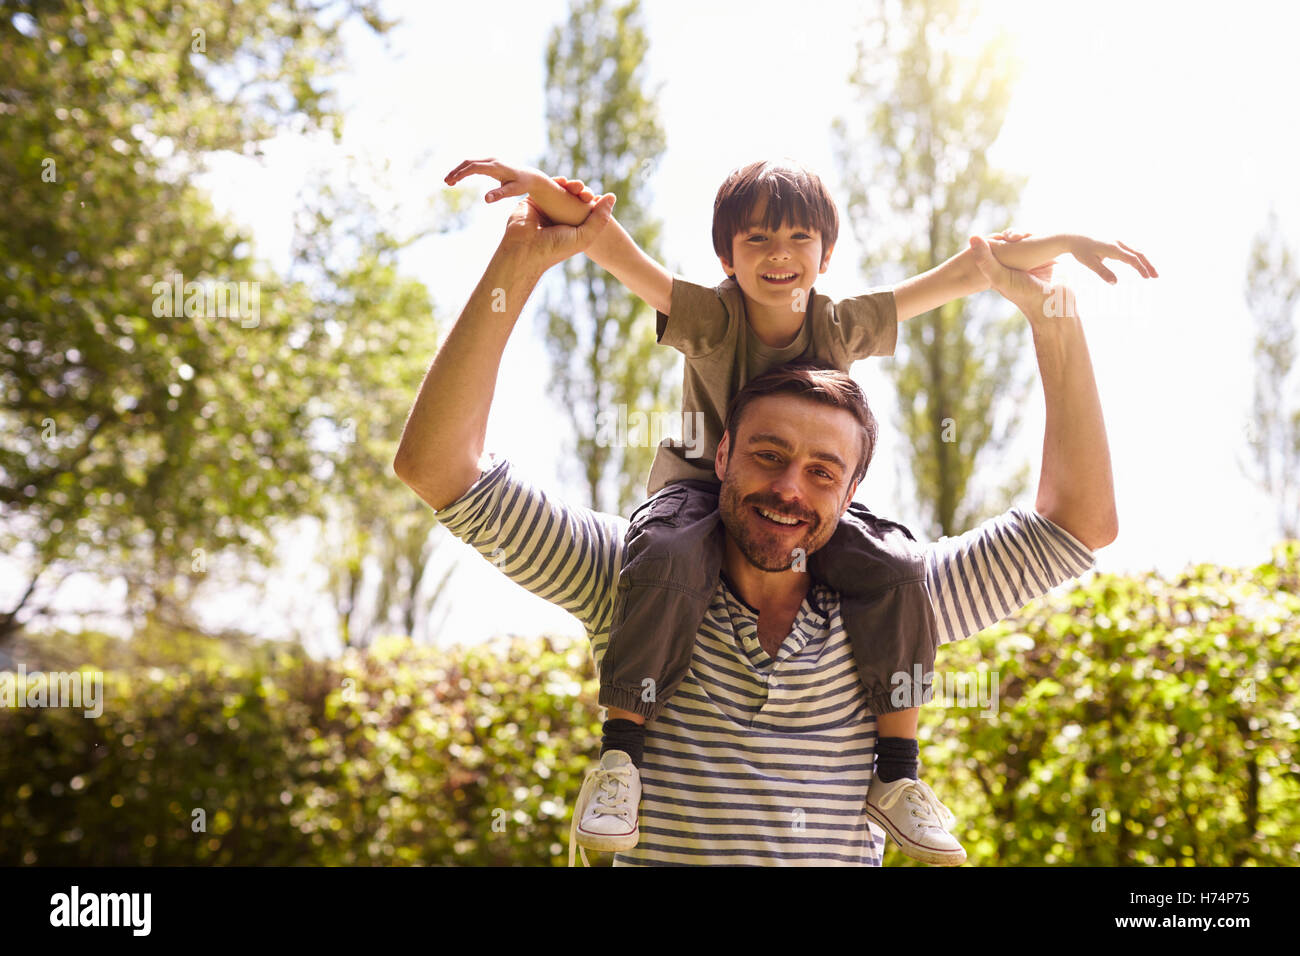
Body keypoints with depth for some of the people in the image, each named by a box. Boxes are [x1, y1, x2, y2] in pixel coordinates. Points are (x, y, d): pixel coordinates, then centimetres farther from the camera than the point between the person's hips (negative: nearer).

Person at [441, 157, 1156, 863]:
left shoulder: (844, 326, -8)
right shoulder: (709, 318, -16)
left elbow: (962, 273, -3)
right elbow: (619, 254, -31)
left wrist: (1067, 242, -4)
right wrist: (545, 191, -48)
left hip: (807, 511, 3)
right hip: (703, 486, -3)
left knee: (895, 569, -23)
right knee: (666, 562, -37)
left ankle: (898, 773, -11)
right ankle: (619, 754, -24)